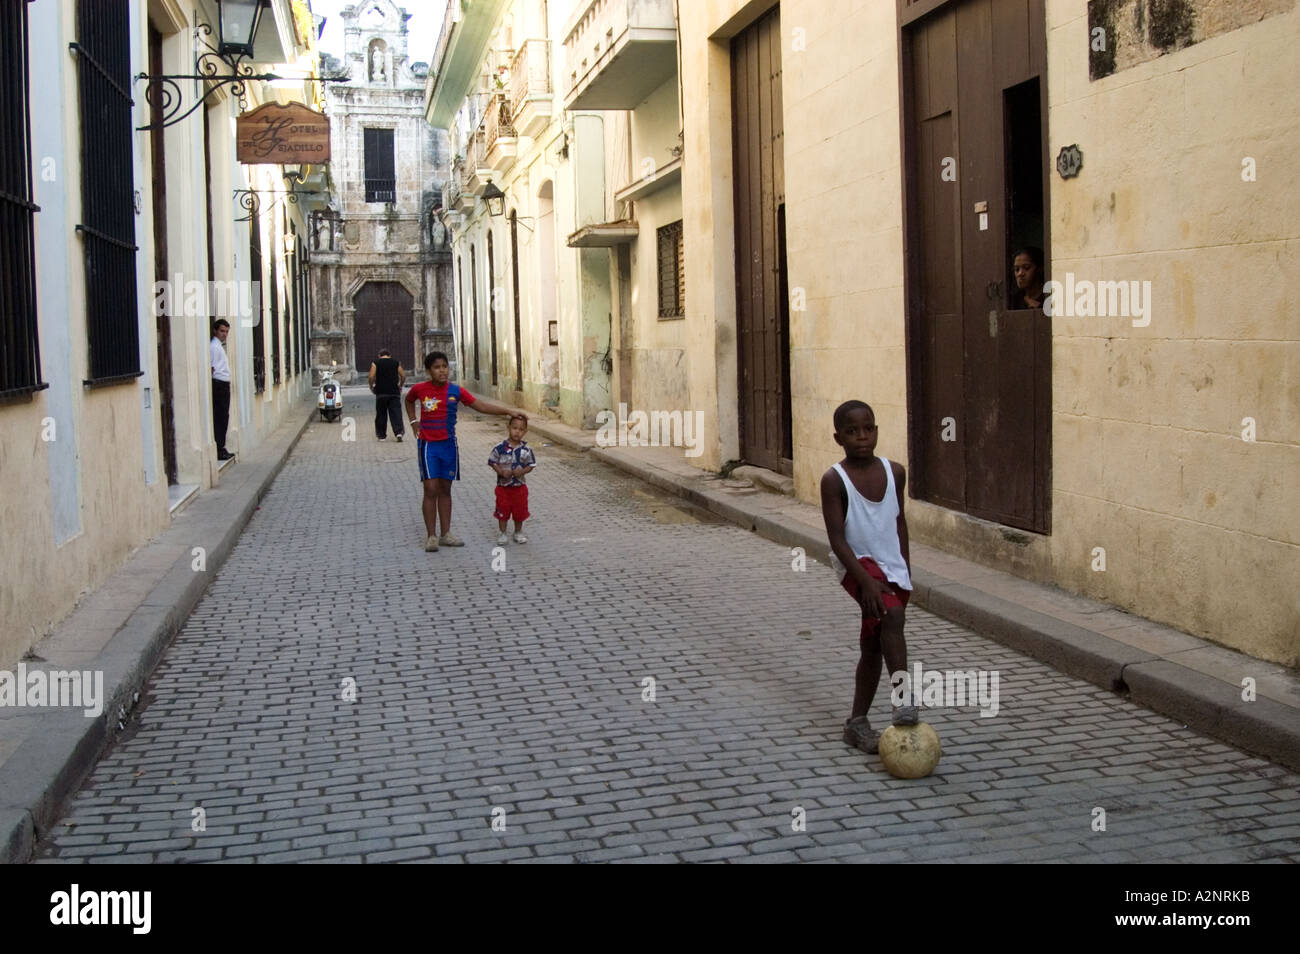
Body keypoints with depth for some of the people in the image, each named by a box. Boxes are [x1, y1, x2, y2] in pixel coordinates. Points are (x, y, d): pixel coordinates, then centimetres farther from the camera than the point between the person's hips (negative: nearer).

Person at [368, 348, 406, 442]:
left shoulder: (375, 363, 3)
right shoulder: (396, 362, 7)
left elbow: (372, 376, -8)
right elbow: (403, 376, 3)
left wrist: (371, 386, 8)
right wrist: (400, 386, 18)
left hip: (381, 392, -1)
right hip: (394, 392, 1)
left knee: (381, 414, 8)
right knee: (396, 412, -2)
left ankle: (381, 435, 13)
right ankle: (399, 432, -18)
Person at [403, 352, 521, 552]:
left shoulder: (456, 391, -3)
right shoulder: (419, 389, -6)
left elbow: (480, 405, -3)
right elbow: (409, 401, 17)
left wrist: (507, 410, -10)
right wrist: (414, 421, 7)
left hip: (448, 444, 3)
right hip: (428, 445, -2)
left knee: (445, 490, 10)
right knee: (431, 490, -5)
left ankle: (446, 534, 18)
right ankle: (431, 537, 1)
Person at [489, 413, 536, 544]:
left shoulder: (526, 449, -6)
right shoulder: (500, 447, -11)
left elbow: (531, 464, 0)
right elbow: (492, 461, -4)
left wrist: (522, 471, -18)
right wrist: (501, 472, -18)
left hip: (519, 486, 1)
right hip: (503, 486, -1)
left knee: (519, 511, 12)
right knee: (502, 511, 6)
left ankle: (518, 532, 29)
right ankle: (502, 533, 19)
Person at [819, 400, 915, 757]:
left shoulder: (895, 472, 1)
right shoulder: (834, 479, -13)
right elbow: (836, 537, -17)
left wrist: (906, 570, 15)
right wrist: (866, 580, -25)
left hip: (893, 568, 5)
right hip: (859, 566, -5)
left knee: (873, 646, 12)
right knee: (892, 614, -32)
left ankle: (857, 722, 23)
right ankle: (904, 698, -29)